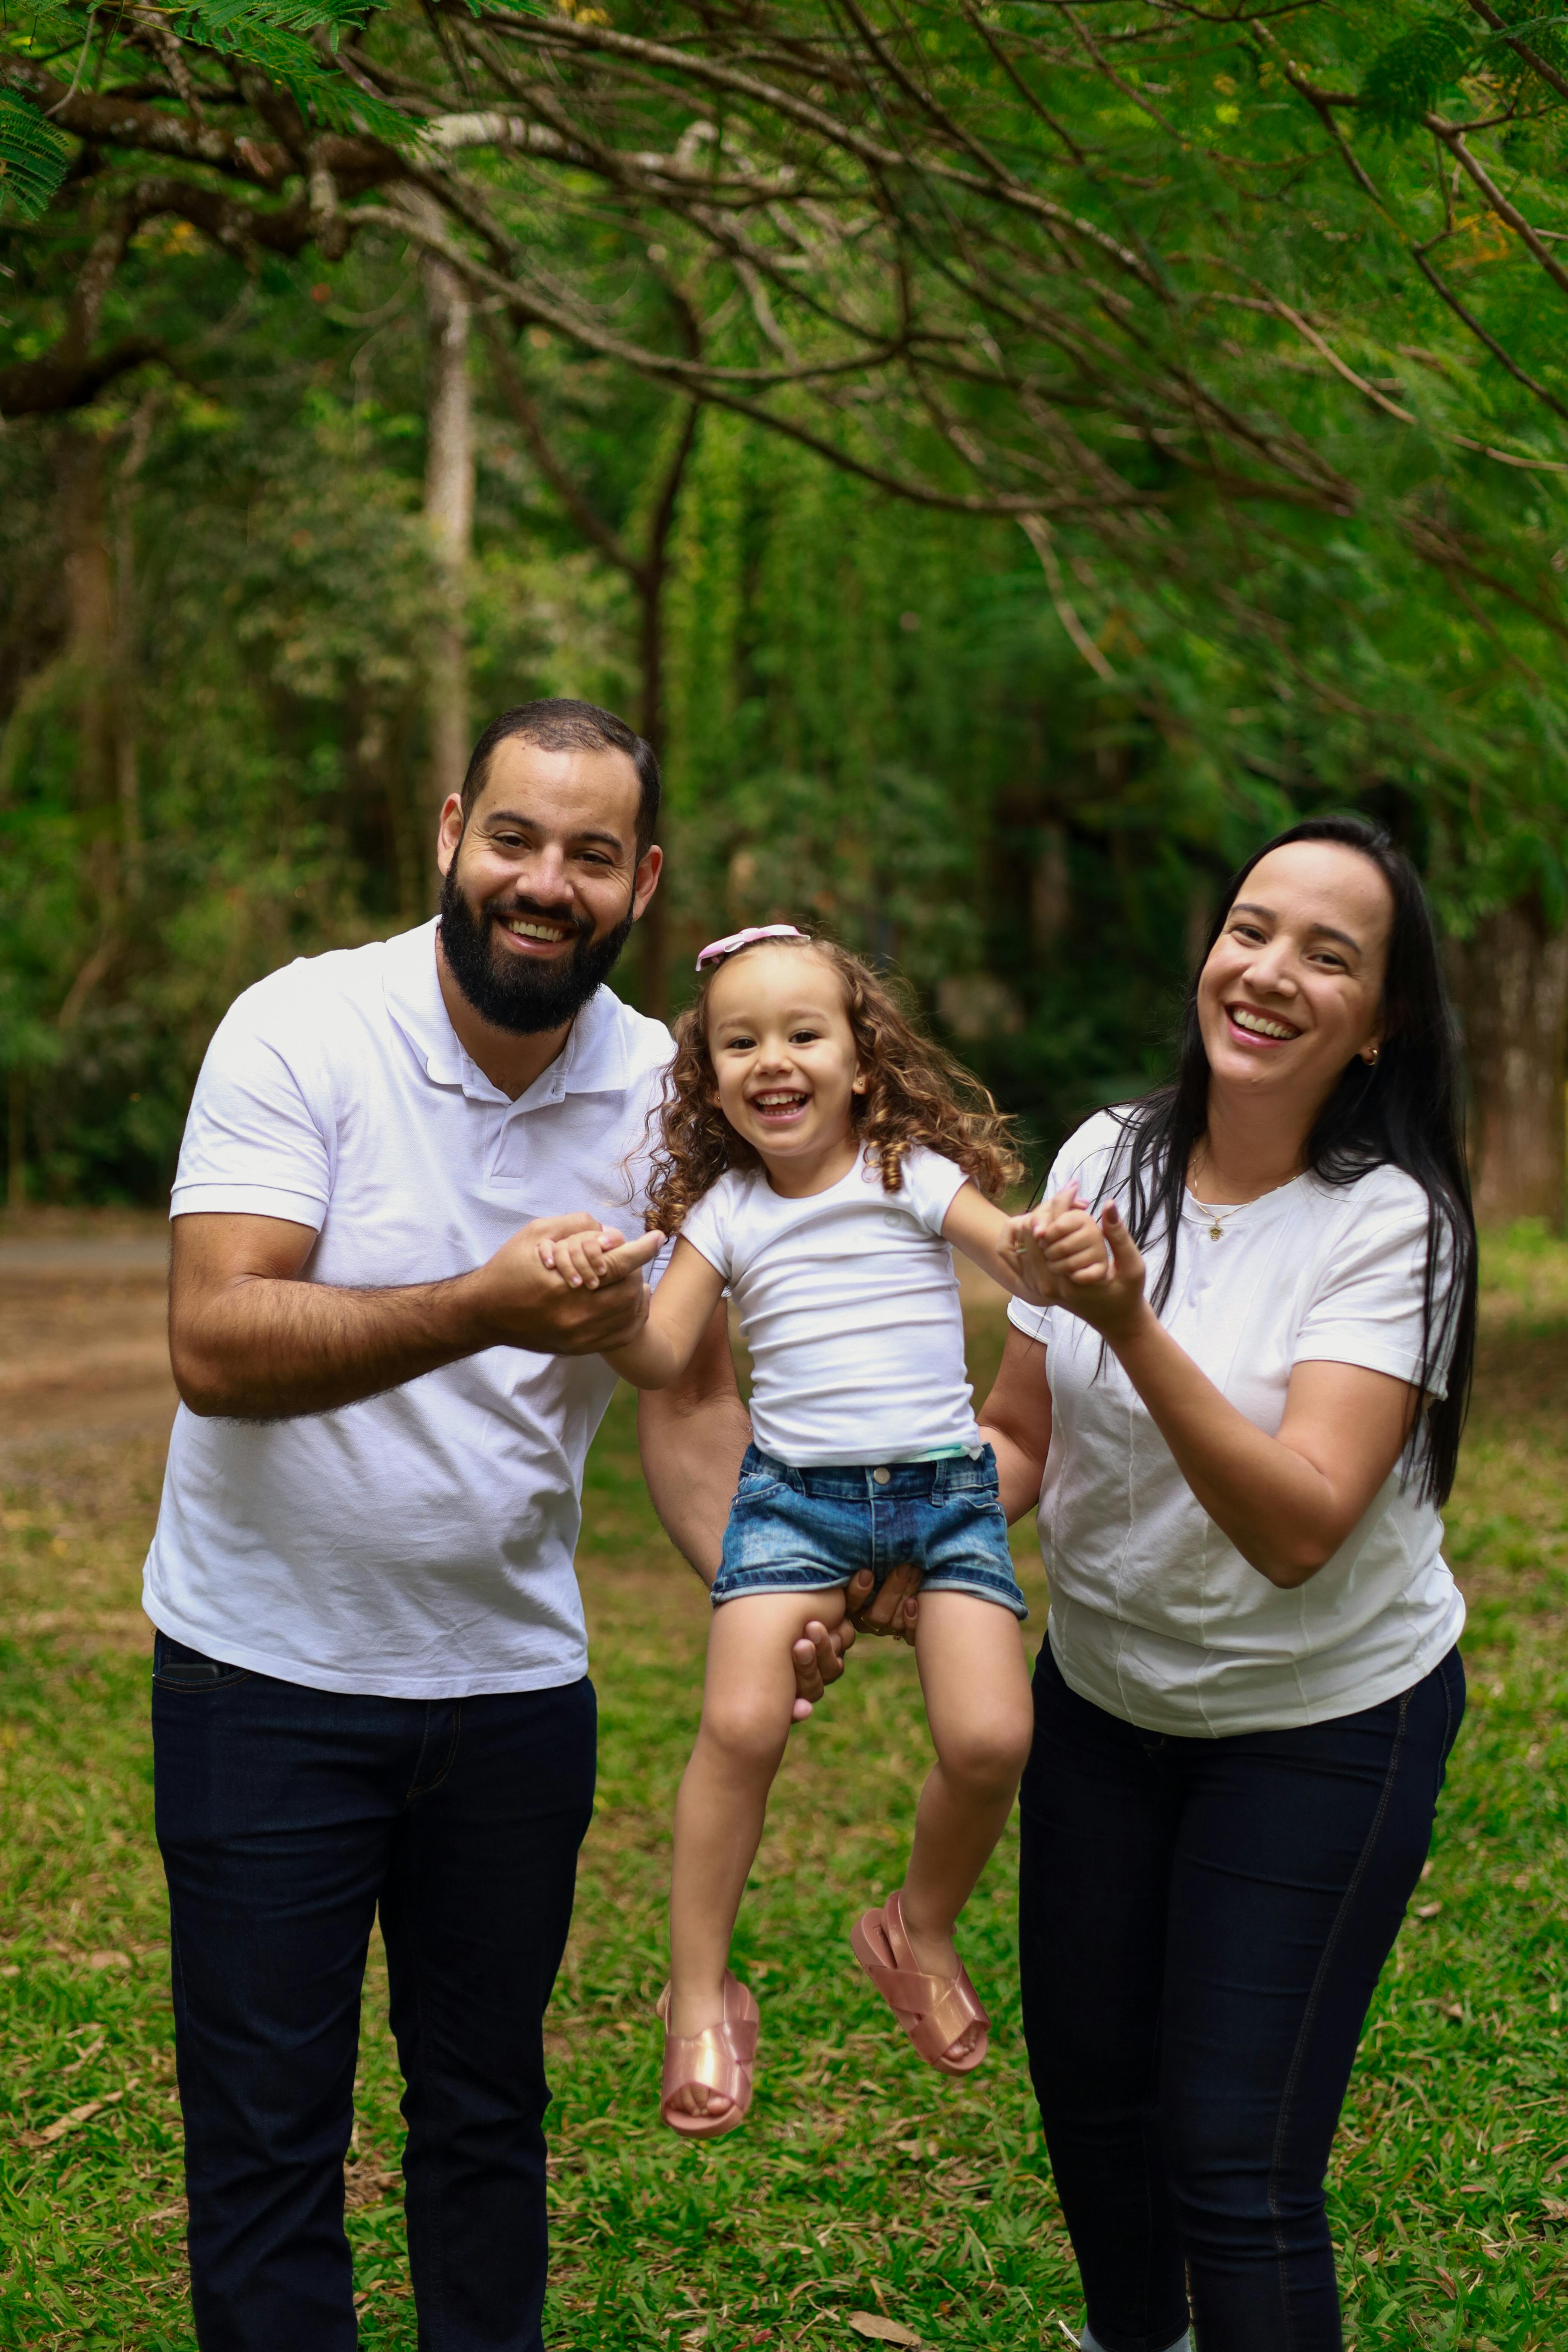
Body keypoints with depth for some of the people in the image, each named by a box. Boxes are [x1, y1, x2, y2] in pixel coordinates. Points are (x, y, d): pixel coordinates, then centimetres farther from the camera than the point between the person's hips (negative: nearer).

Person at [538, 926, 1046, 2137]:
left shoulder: (912, 1174, 1)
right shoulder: (725, 1208, 6)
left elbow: (1030, 1263, -11)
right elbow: (661, 1357, -2)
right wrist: (605, 1293, -23)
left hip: (945, 1488, -1)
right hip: (795, 1491, 1)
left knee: (991, 1740, -14)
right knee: (741, 1723, -17)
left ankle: (923, 1928, 16)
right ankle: (700, 1990, 0)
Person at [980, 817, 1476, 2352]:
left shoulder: (1391, 1220, -21)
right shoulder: (1107, 1160, -7)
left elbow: (1299, 1527, -31)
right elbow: (1017, 1435, 3)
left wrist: (1135, 1325, -41)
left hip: (1324, 1721, -5)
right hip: (1102, 1692, 5)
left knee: (1234, 2154, -5)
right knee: (1087, 2082, 18)